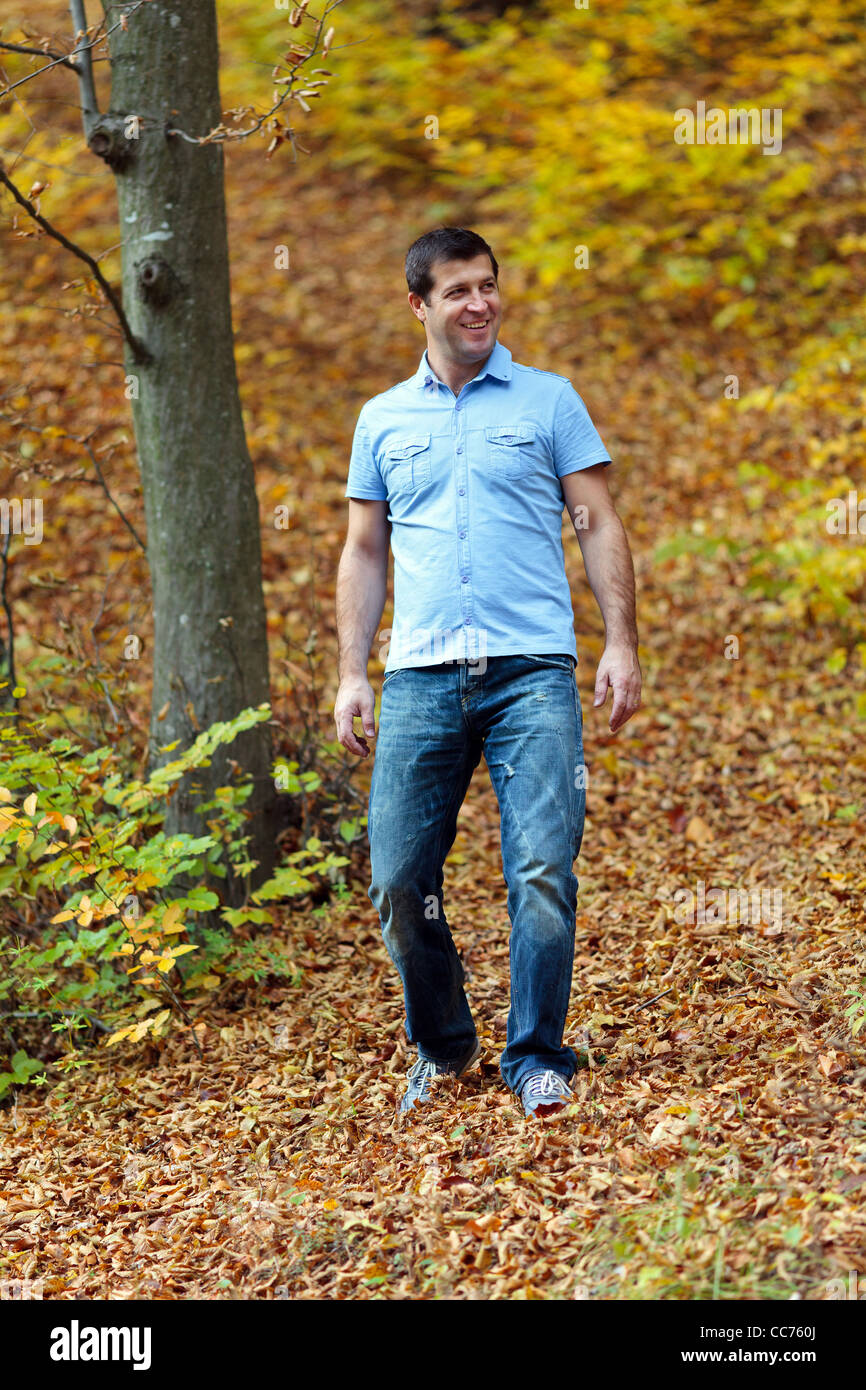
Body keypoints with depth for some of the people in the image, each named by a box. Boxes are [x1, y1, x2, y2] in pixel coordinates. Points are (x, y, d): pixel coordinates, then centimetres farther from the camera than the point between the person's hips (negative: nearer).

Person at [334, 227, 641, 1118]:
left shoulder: (549, 400, 9)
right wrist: (351, 674, 9)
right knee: (399, 880, 0)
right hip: (420, 677, 2)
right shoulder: (383, 420, 16)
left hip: (532, 672, -2)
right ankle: (441, 1045, 20)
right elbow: (364, 553, 18)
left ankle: (536, 1058, 3)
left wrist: (622, 643, -4)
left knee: (543, 870, -9)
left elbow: (599, 525, 7)